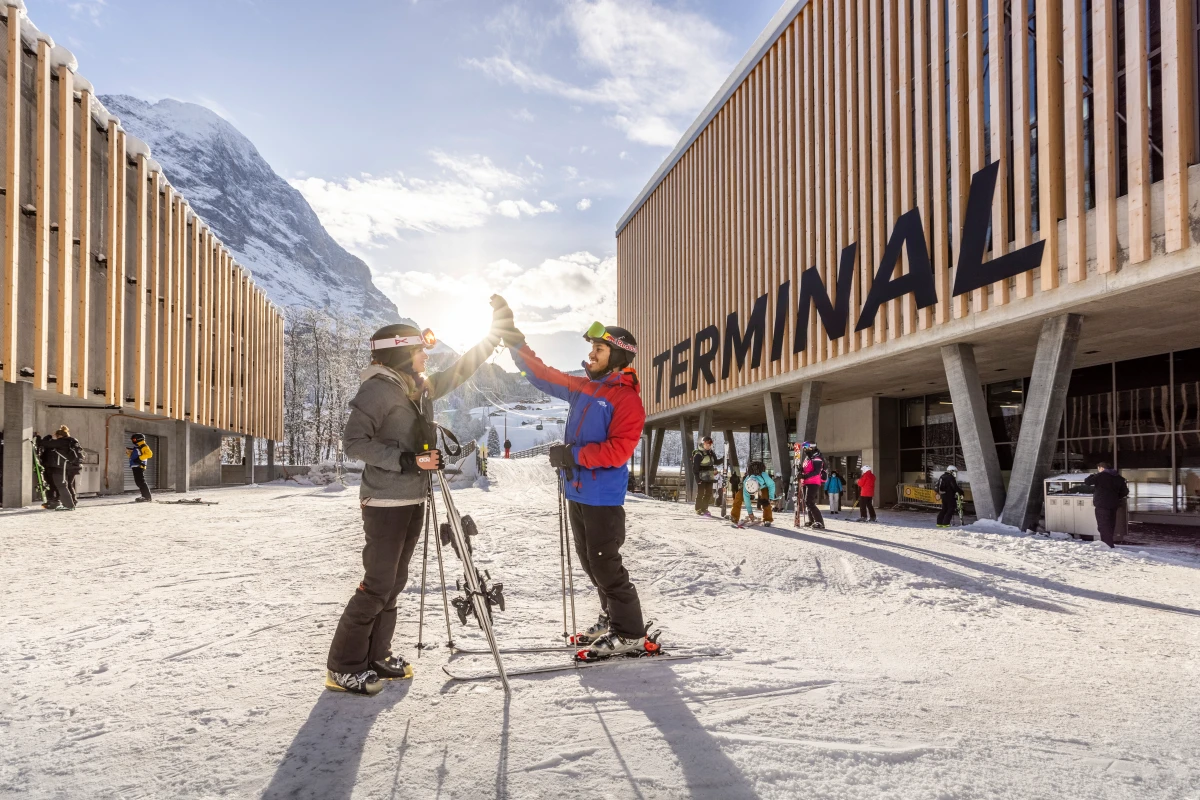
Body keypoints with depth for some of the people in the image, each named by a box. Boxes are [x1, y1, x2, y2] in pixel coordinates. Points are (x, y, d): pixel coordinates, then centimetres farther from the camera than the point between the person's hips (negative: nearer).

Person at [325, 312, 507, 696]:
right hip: (385, 502, -8)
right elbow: (353, 441, -18)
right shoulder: (378, 389, -14)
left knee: (395, 580, 12)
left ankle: (376, 656, 22)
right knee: (378, 584, -8)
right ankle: (343, 667, 1)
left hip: (413, 500, 8)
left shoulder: (421, 388, 10)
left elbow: (458, 372, 23)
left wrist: (494, 335, 20)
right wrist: (406, 460, -23)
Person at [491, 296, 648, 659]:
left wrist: (573, 454, -20)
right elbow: (542, 373, 14)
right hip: (577, 492, 8)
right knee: (589, 563, 17)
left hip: (603, 497, -8)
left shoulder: (627, 398, -12)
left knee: (605, 565, -5)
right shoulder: (581, 387, 10)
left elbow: (617, 451, -21)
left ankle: (630, 633, 7)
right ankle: (613, 616, 32)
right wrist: (513, 337, 7)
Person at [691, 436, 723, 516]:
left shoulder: (711, 453, 10)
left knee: (709, 493, 12)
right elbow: (695, 467, -15)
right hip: (702, 477, -8)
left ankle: (704, 509, 23)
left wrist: (723, 460, 0)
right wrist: (697, 477, -19)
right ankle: (699, 509, 7)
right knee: (701, 492, -2)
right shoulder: (698, 454, -14)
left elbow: (716, 462, 19)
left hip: (709, 476, 8)